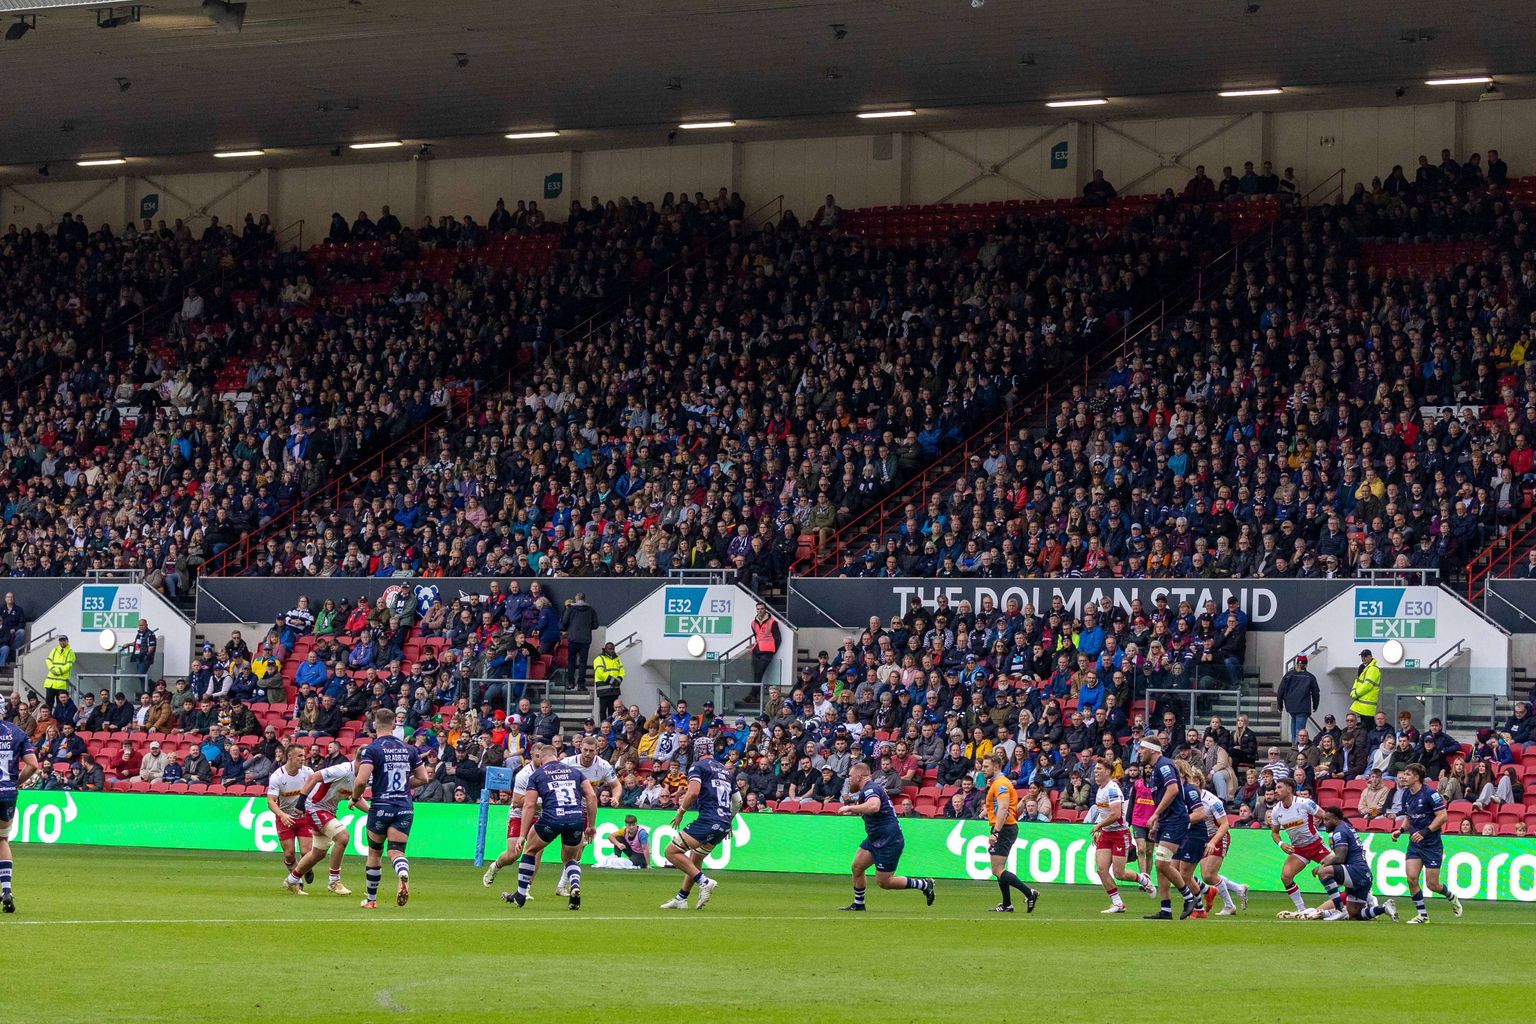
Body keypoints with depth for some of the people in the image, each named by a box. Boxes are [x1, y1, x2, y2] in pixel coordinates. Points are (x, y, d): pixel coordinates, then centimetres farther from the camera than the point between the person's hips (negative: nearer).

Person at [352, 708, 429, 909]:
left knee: (374, 853, 15)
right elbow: (423, 778, 12)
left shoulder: (371, 750, -7)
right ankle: (404, 877, -37)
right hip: (405, 808, 3)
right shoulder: (409, 749, 7)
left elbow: (361, 781, -18)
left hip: (381, 807, -3)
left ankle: (371, 899, 25)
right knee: (396, 852, -2)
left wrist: (355, 798, 2)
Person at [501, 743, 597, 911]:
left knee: (530, 849, 25)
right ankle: (575, 886, -5)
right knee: (570, 859, 26)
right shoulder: (574, 771, 22)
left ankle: (520, 896, 29)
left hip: (551, 817, -2)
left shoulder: (537, 775, 14)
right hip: (577, 818, 2)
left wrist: (523, 836, 5)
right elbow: (592, 796, 12)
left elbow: (529, 805, 5)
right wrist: (591, 826, 16)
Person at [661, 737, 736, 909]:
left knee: (671, 851, -6)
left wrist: (680, 812, -5)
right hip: (724, 825, 8)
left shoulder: (697, 766, 0)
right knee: (695, 858, 25)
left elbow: (694, 792, -17)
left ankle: (704, 881, -17)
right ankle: (681, 899, 25)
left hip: (707, 821, -8)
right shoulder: (726, 770, 22)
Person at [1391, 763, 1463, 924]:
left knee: (1432, 884, -3)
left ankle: (1452, 897, 29)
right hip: (1414, 843, 6)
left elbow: (1442, 816, -17)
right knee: (1411, 878, -10)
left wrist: (1425, 832, -24)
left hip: (1432, 844, -6)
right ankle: (1422, 915, 2)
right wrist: (1400, 830, 1)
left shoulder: (1430, 794, -15)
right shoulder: (1406, 795, 6)